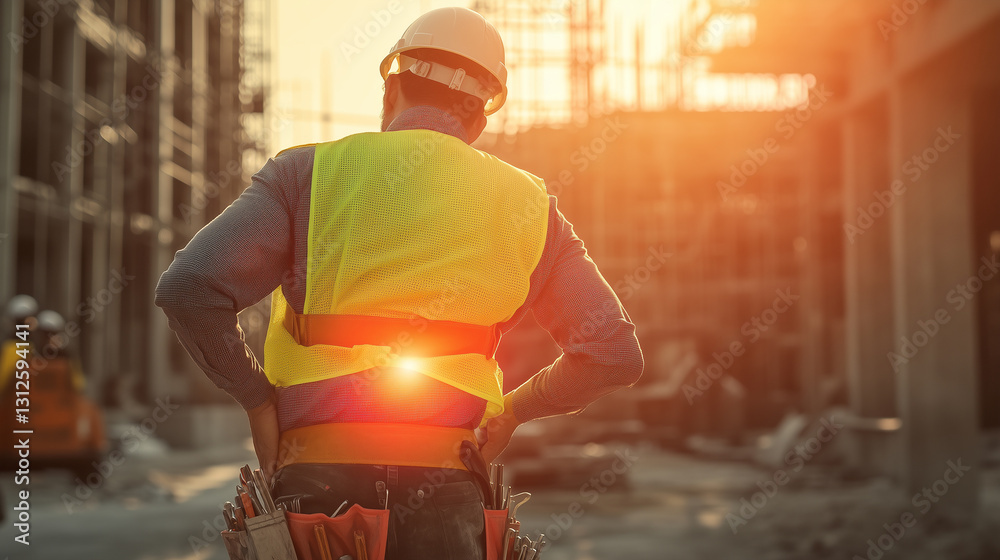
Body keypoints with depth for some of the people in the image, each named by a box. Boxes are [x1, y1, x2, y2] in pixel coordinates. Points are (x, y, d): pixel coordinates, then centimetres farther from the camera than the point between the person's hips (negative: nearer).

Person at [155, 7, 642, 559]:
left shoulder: (308, 171, 4)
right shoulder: (525, 203, 11)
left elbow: (190, 288, -8)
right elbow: (614, 354, 11)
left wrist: (257, 399, 5)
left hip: (319, 480, -1)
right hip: (446, 490, 1)